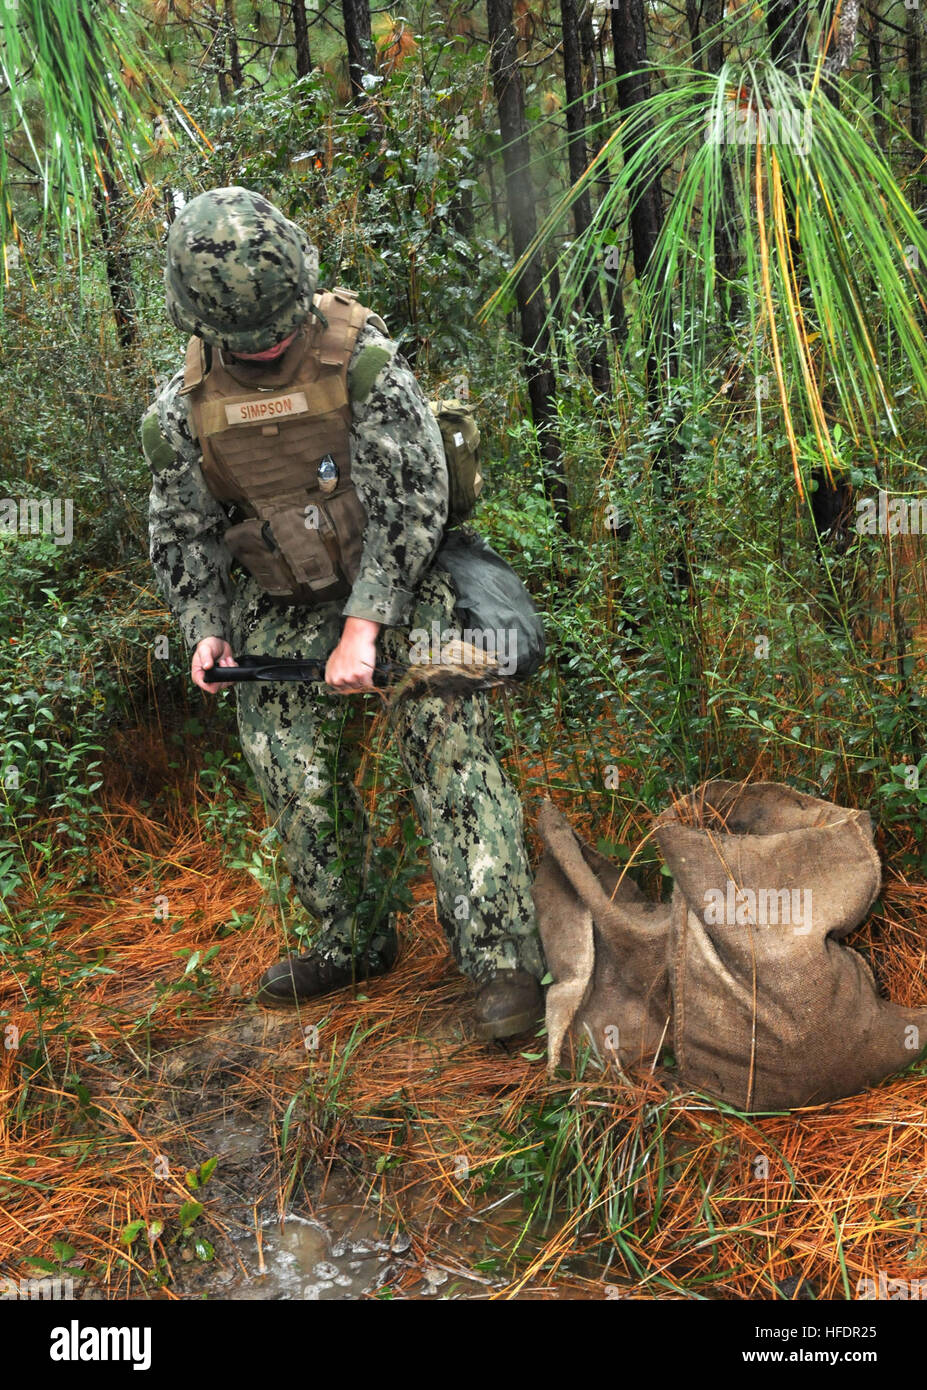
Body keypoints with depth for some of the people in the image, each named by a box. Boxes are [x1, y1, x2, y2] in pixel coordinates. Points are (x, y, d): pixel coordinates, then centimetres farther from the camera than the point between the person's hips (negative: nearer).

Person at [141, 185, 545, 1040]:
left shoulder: (363, 361, -16)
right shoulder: (186, 408, -4)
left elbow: (412, 497, -17)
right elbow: (181, 530, 9)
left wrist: (363, 625, -21)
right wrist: (205, 629, -1)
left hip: (397, 584, -4)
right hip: (281, 607, 4)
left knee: (449, 749, -15)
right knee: (297, 778, 5)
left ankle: (503, 958, -12)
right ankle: (353, 941, 24)